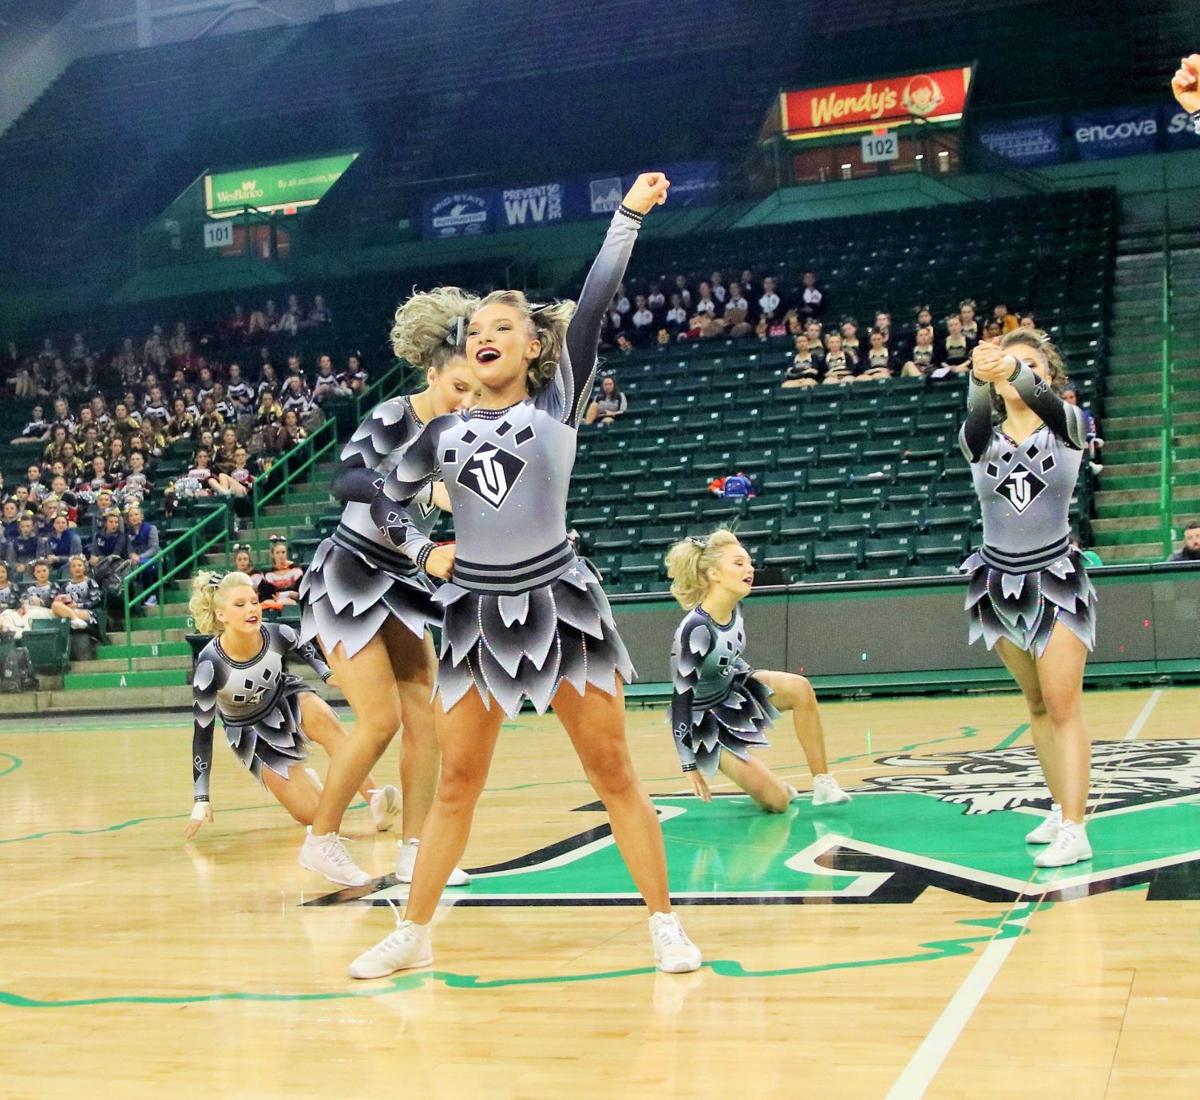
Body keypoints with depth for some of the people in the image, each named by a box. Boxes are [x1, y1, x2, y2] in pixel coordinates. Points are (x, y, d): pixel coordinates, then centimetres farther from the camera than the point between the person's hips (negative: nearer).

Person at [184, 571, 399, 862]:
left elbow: (306, 649, 4)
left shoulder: (277, 634, -23)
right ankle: (303, 781, 22)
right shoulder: (210, 664, -31)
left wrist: (329, 674, -12)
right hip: (250, 732, -2)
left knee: (324, 720, -35)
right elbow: (202, 730, -23)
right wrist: (201, 800, -22)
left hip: (287, 699, 2)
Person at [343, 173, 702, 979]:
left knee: (613, 773, 2)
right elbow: (386, 502, 20)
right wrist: (424, 552, 4)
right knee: (457, 783, 8)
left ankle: (665, 923, 12)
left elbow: (593, 307, -9)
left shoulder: (559, 402, 0)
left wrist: (630, 216, -16)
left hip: (560, 603, -2)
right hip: (475, 612, 3)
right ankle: (413, 935, 18)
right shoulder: (445, 435, 8)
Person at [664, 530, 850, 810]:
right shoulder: (695, 629, -33)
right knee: (777, 802, -12)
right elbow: (681, 697, -28)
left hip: (732, 690, 7)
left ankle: (822, 782, -10)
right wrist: (689, 764, -25)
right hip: (705, 718, -7)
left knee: (800, 688, -20)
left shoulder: (733, 611, -10)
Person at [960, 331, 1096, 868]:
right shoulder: (979, 438, -2)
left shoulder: (1067, 426, -6)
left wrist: (1019, 372, -53)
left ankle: (1074, 829, -12)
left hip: (1055, 582, -3)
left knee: (1062, 705, -10)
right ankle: (1061, 809, 24)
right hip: (999, 583, 3)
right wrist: (979, 377, -50)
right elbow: (978, 414, -27)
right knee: (1037, 704, 12)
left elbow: (1044, 400, -30)